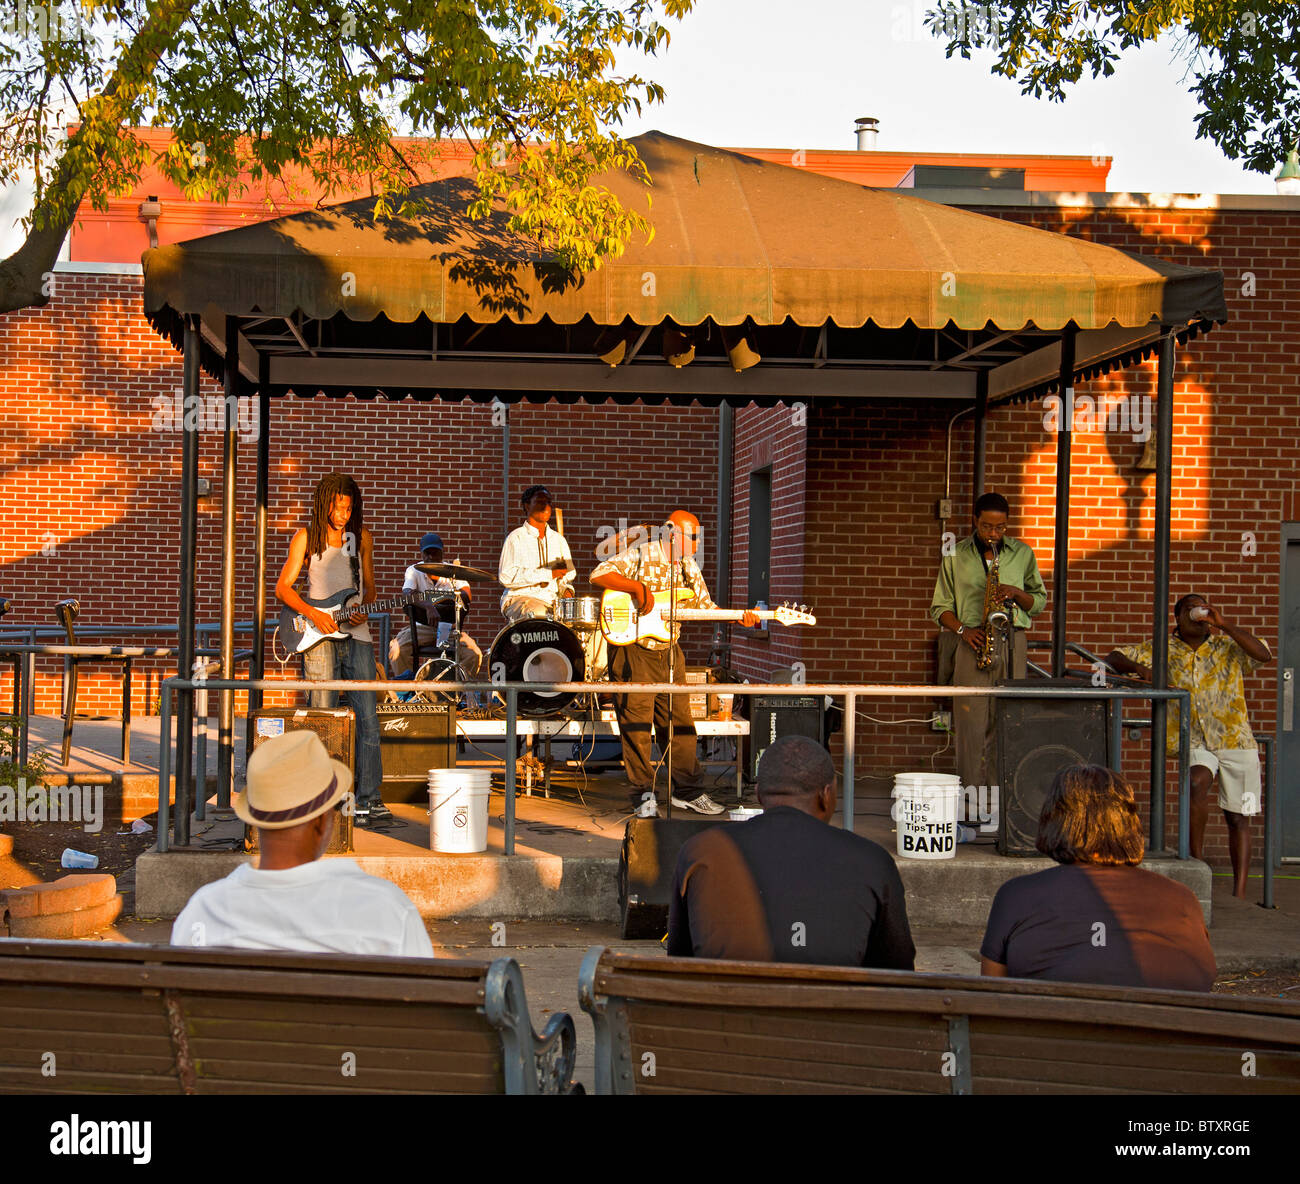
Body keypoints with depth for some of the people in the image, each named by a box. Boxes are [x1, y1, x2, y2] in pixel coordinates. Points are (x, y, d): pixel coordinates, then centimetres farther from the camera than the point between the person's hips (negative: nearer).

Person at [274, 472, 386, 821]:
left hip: (356, 632, 2)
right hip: (319, 634, -2)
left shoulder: (361, 536, 11)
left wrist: (363, 610, -3)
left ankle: (368, 798, 2)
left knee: (367, 716, -2)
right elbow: (283, 587, 1)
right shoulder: (306, 537, 3)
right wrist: (314, 615, -12)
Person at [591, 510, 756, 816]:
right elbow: (599, 574, -17)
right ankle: (643, 794, 7)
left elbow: (705, 606, 14)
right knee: (636, 725, -3)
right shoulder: (641, 554, -9)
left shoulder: (689, 568, 10)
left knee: (680, 723, 9)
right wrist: (637, 587, -26)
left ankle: (686, 791, 20)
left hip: (669, 653, 6)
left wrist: (738, 618, -2)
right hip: (633, 651, -6)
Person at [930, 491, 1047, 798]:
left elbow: (1040, 602, 15)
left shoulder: (1022, 554, 11)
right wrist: (963, 630, -8)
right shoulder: (955, 555, 8)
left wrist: (1015, 593, -6)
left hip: (1012, 643, 1)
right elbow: (940, 606, 10)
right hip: (973, 644, -1)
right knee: (971, 724, -6)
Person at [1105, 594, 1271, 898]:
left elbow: (1263, 655, -11)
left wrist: (1224, 626, -16)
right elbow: (1114, 658, 9)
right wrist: (1138, 667, -13)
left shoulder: (1227, 646, 7)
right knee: (1197, 782, -32)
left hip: (1234, 739, 1)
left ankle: (1239, 894, 8)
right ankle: (1195, 860, -17)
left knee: (1237, 817, 2)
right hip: (1193, 741, -1)